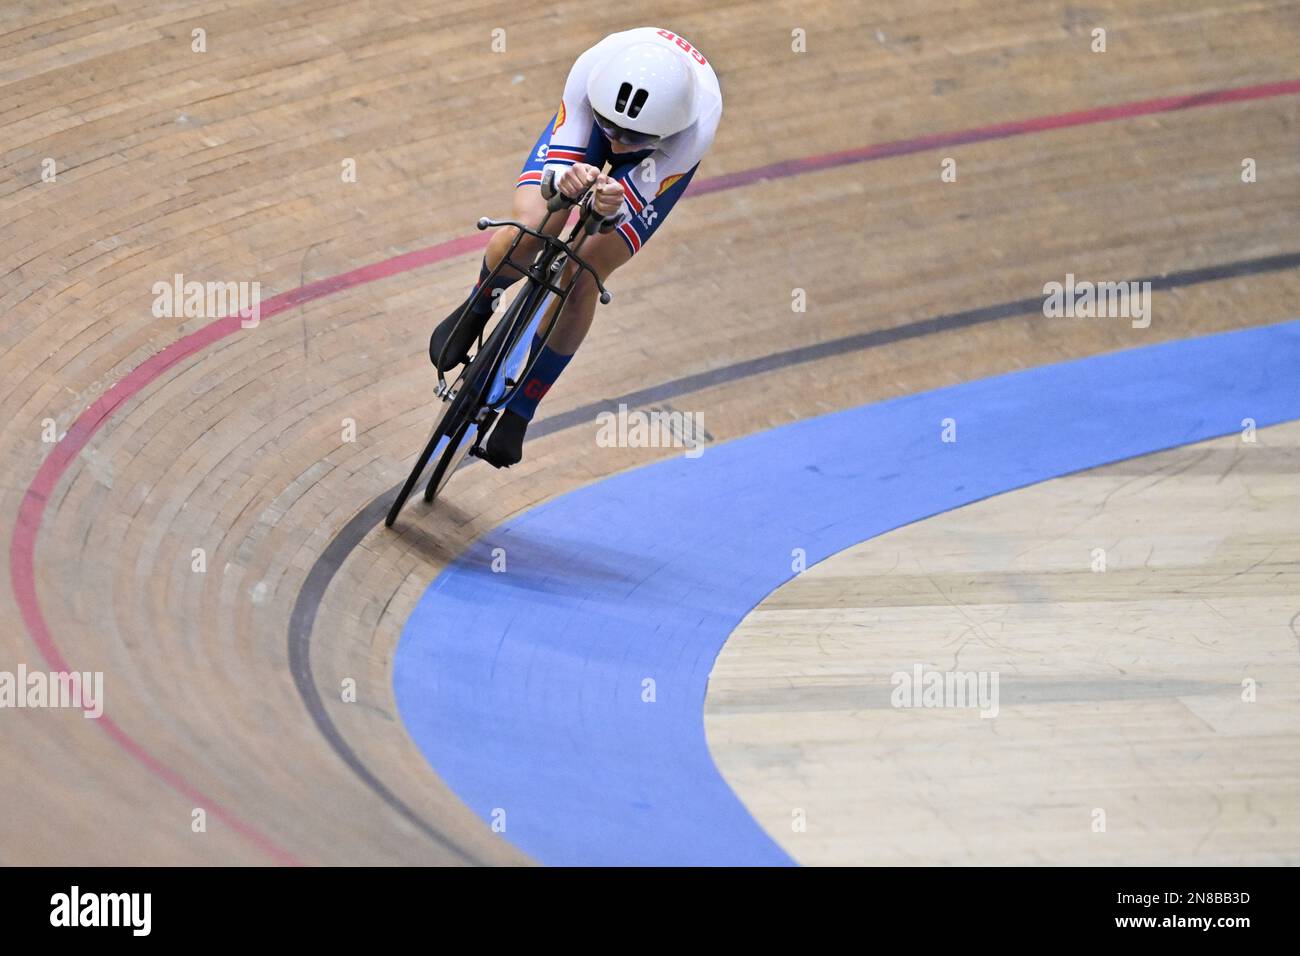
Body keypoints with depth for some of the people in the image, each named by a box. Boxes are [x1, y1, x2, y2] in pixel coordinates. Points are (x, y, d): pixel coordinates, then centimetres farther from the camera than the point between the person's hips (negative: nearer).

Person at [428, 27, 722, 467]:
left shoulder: (698, 123, -44)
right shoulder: (591, 69, -41)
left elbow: (628, 204, -37)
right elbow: (558, 162, -31)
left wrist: (610, 206, -61)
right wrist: (567, 179, -56)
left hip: (665, 152, -1)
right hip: (584, 125, 1)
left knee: (580, 281, -15)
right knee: (525, 236, -23)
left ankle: (520, 411, 8)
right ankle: (477, 308, 15)